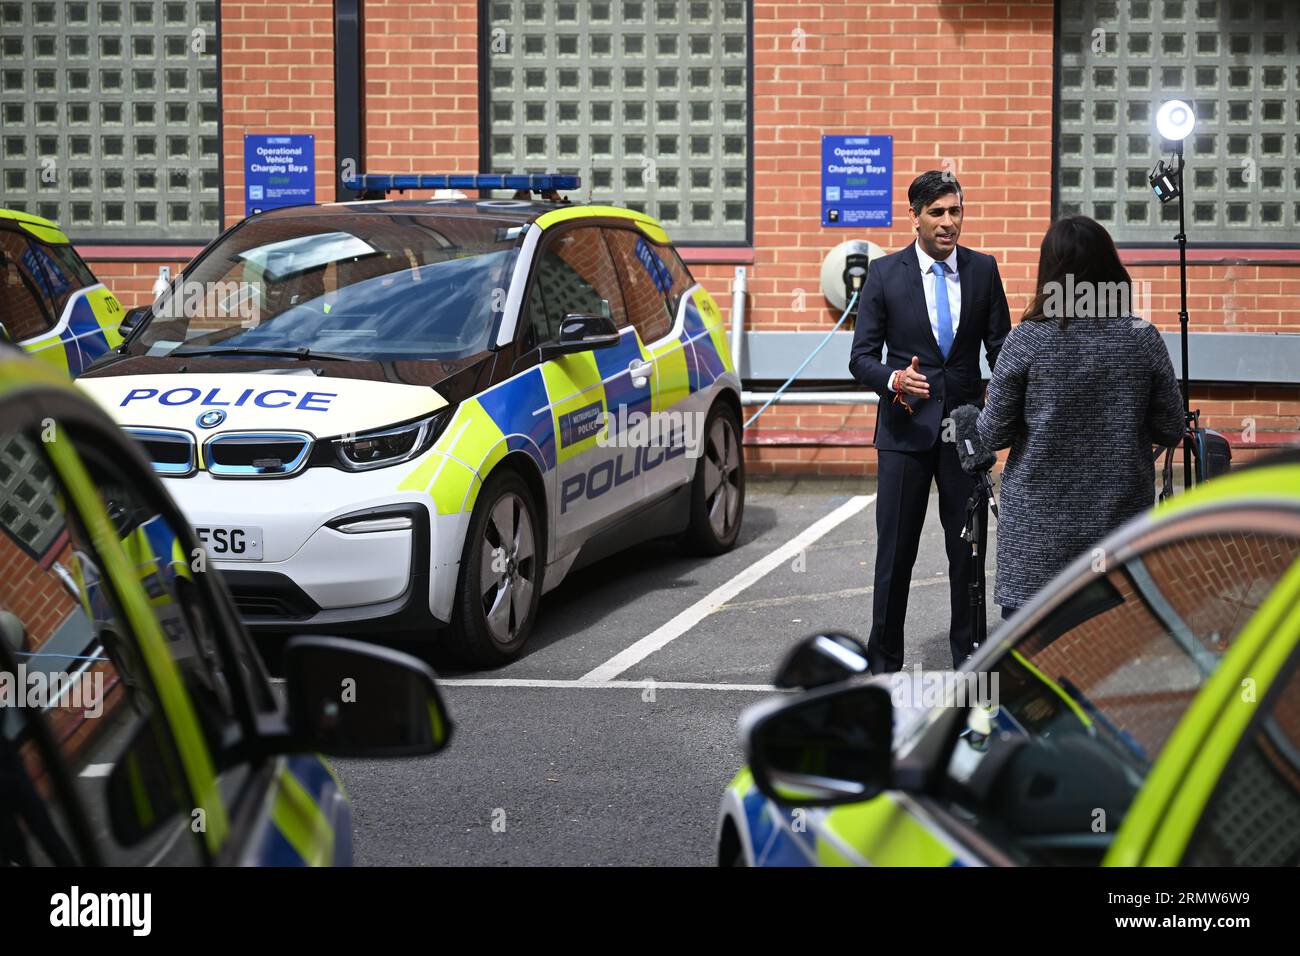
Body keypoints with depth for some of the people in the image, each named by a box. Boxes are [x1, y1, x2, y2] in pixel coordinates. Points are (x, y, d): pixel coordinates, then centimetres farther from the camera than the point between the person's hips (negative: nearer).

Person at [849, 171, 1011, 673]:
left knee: (969, 548, 5)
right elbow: (862, 357, -2)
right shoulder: (885, 273, -2)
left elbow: (1001, 346, 8)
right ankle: (884, 660, 10)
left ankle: (967, 654, 15)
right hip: (906, 427, -2)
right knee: (895, 551, 1)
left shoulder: (983, 269, 4)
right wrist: (894, 380, -23)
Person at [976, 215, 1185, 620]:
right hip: (1120, 518, 2)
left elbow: (993, 434, -5)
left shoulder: (1027, 340, -9)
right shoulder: (1142, 339, -4)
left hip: (1037, 528, -2)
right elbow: (1170, 431, 2)